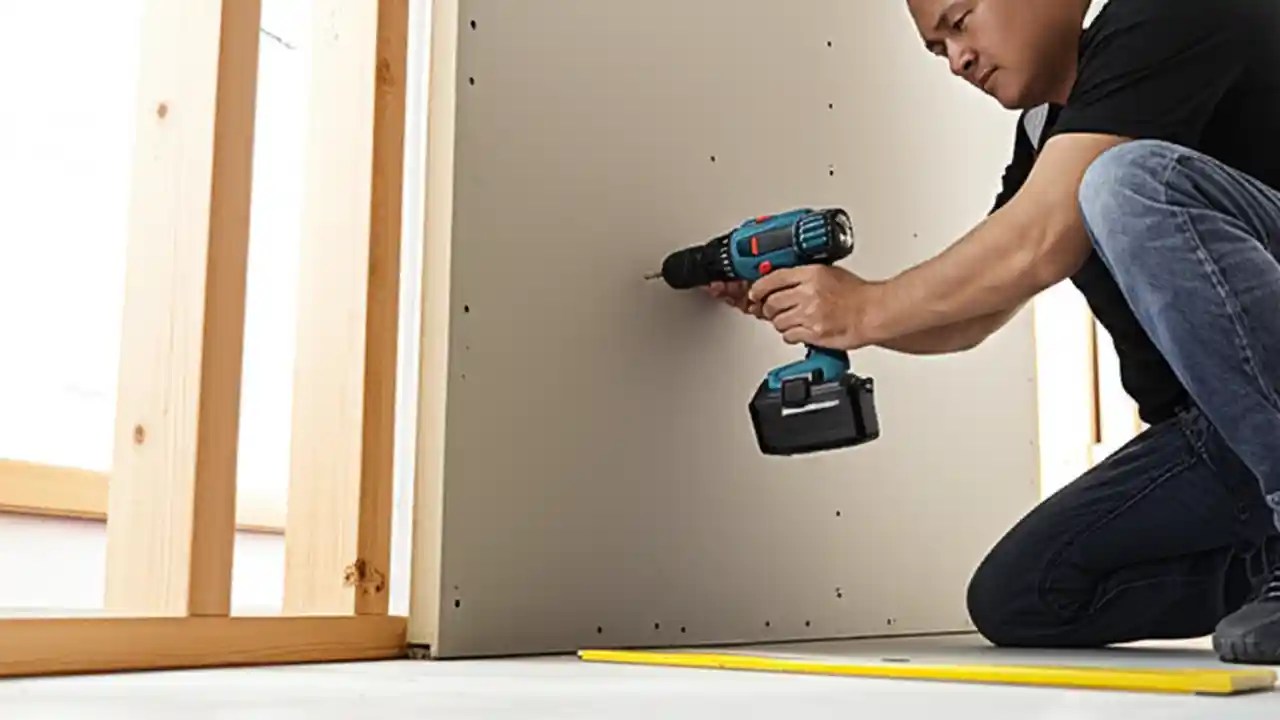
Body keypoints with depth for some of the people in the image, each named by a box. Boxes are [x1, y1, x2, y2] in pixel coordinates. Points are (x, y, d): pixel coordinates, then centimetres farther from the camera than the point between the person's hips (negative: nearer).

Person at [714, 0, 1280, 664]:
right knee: (1014, 599, -1)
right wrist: (798, 304, 7)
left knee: (1131, 181, -30)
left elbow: (1040, 243, -24)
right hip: (1218, 424, 8)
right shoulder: (1046, 128, 15)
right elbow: (963, 318, 18)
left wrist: (867, 310, -12)